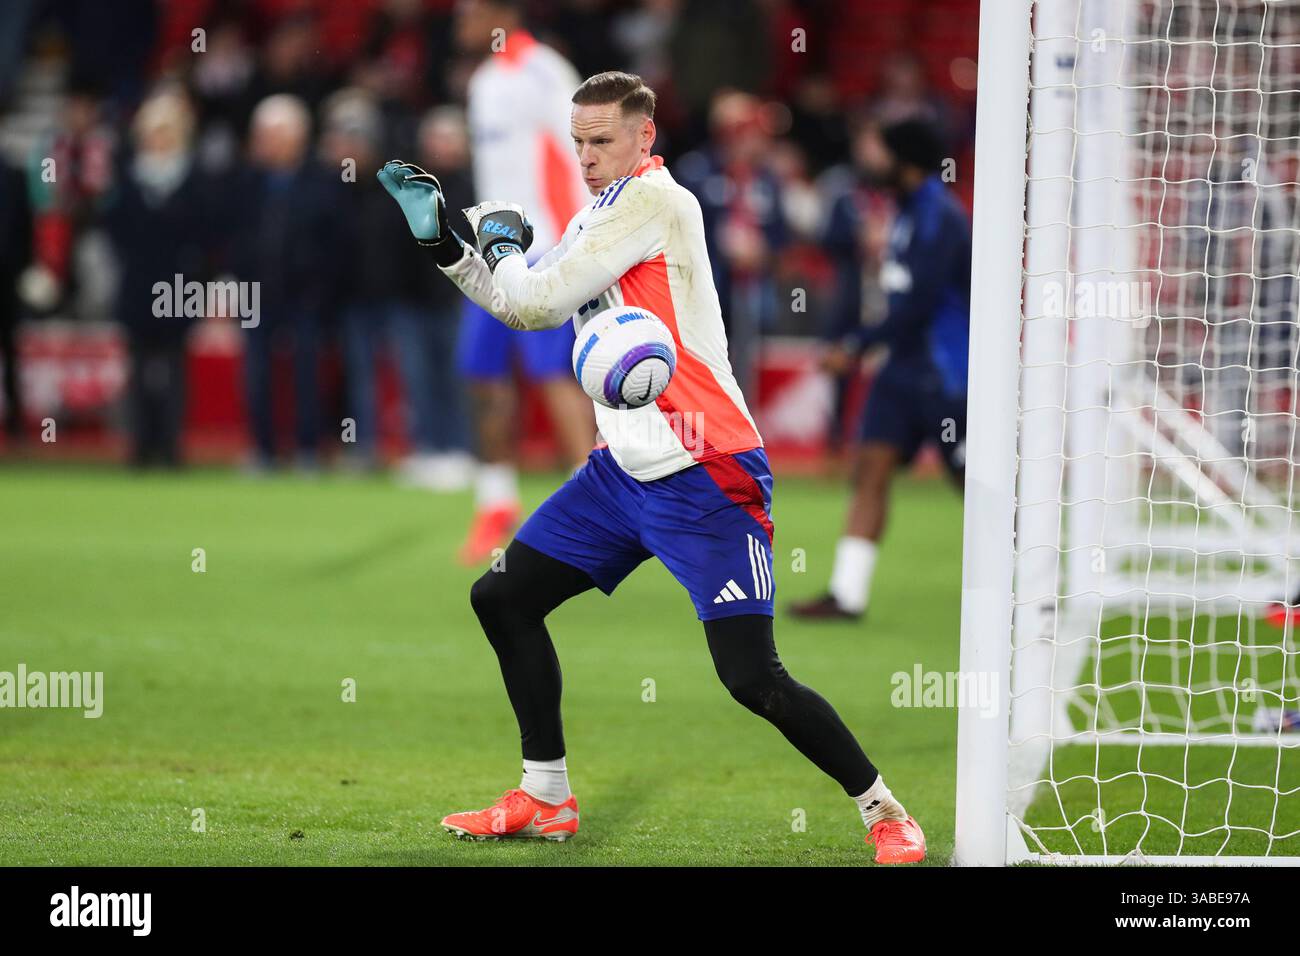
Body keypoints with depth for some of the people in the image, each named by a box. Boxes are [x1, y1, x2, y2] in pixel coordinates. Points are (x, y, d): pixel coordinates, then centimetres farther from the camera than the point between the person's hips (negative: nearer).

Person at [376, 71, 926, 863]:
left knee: (752, 678, -15)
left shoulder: (656, 199, -13)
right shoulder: (600, 216, 14)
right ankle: (546, 799, 20)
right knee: (503, 598, 11)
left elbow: (536, 299, -14)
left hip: (706, 476, -10)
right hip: (626, 471, 10)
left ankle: (883, 811, -1)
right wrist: (443, 241, 13)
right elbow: (522, 307, 23)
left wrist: (503, 241, 6)